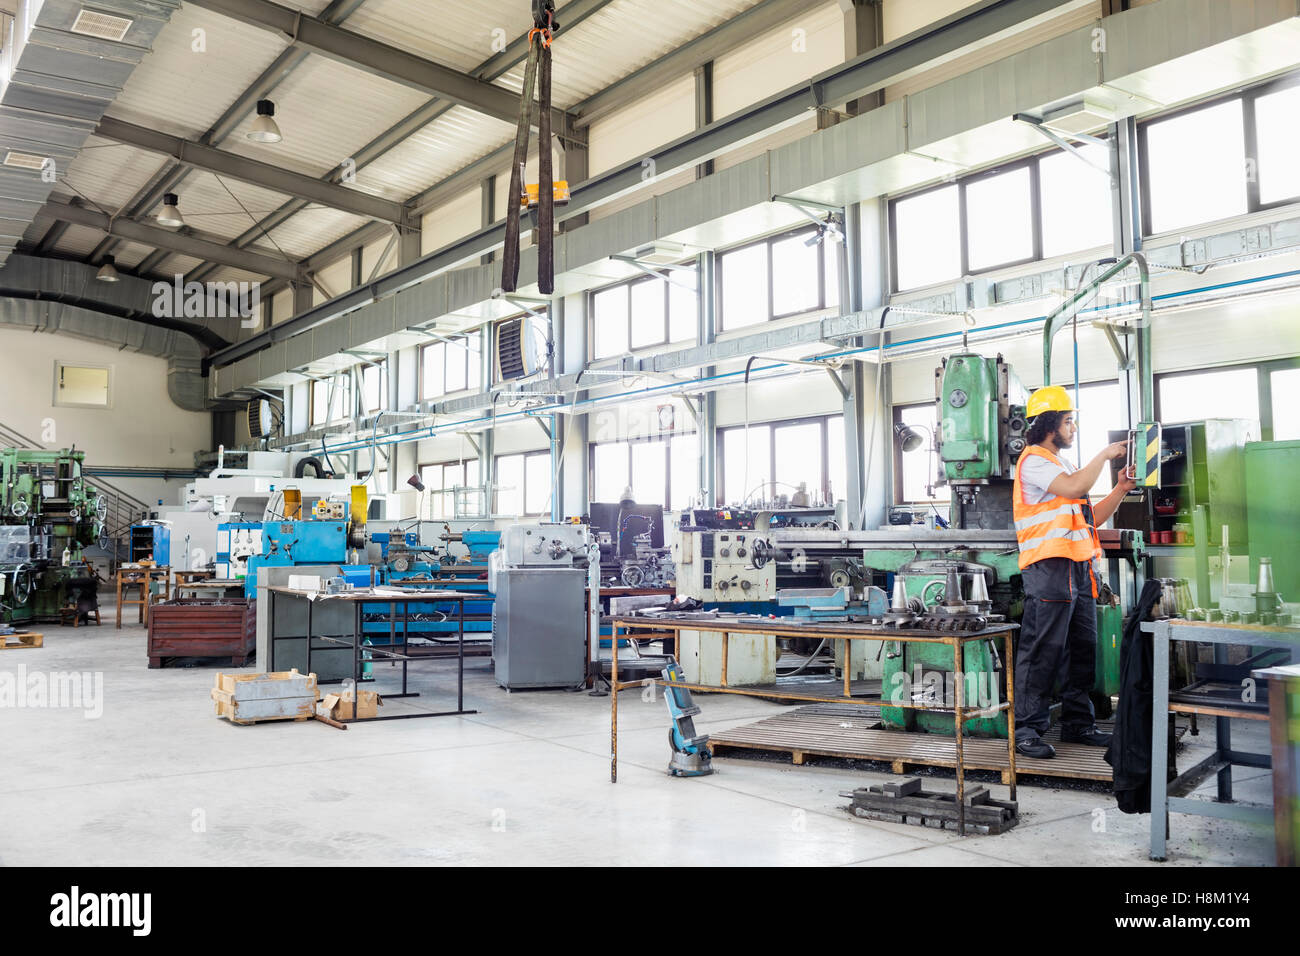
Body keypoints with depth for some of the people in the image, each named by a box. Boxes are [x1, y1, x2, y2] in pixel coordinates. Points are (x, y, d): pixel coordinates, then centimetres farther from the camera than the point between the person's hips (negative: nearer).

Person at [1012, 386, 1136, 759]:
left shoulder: (1060, 464, 26)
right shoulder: (1035, 460, -5)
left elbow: (1090, 517, 25)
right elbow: (1074, 488, -21)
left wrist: (1119, 490, 11)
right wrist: (1104, 455, -8)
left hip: (1079, 570, 10)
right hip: (1049, 569, -10)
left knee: (1082, 650, 11)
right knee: (1042, 651, -9)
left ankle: (1078, 724, 19)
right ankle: (1026, 729, -5)